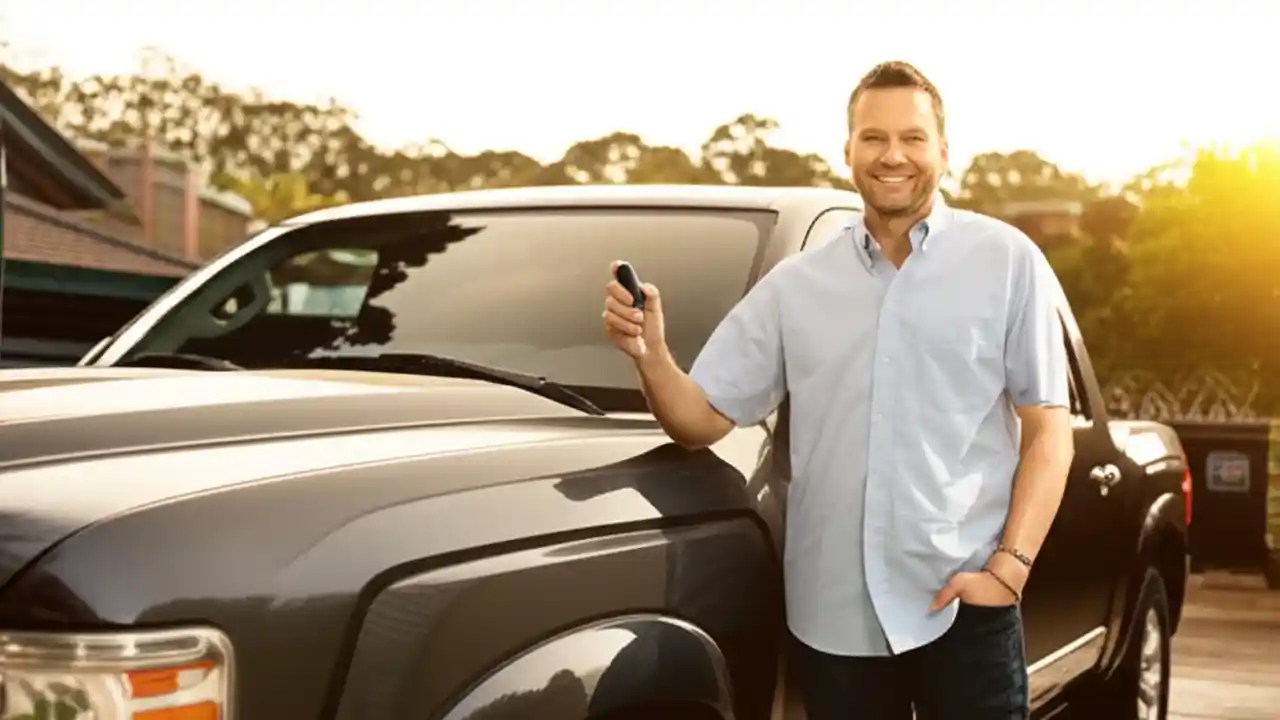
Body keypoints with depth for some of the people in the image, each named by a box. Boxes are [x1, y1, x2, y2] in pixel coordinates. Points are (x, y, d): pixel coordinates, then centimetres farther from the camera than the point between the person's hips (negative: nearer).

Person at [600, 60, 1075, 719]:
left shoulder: (1006, 260, 4)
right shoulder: (795, 284, 10)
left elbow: (1048, 430, 2)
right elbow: (701, 420, 8)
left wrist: (1010, 564, -10)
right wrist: (649, 355, -12)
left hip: (963, 604, -2)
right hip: (832, 613, 2)